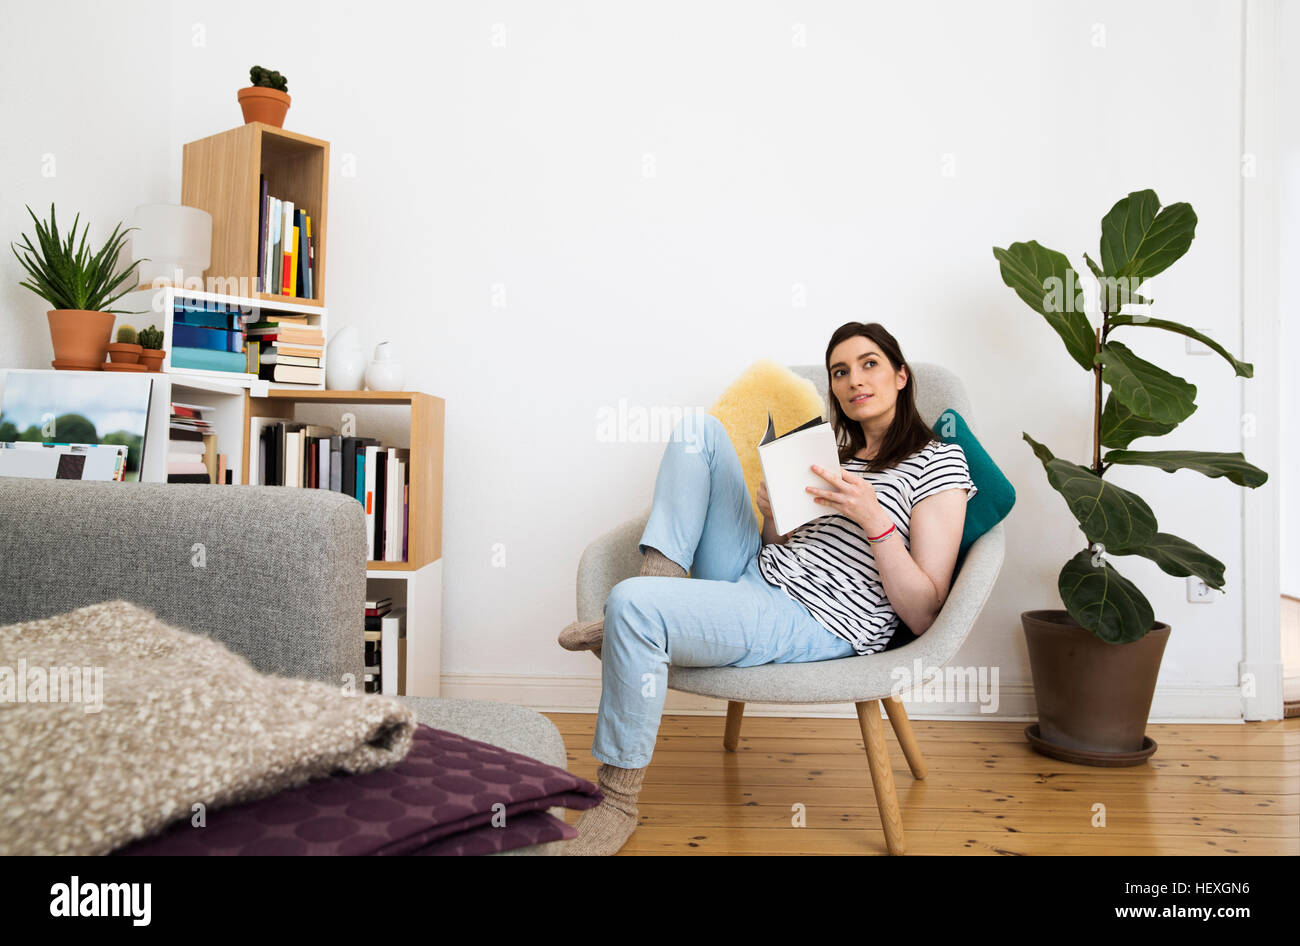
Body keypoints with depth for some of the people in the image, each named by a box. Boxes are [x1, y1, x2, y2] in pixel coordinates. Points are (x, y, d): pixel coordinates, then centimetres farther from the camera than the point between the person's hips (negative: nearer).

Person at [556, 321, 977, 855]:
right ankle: (663, 590, -11)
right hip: (751, 572, 8)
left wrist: (875, 519, -20)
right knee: (699, 428, 3)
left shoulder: (938, 462, -1)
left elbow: (924, 616, -9)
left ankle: (618, 801, -12)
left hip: (815, 627, -8)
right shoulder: (831, 451, 22)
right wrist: (772, 514, -2)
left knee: (631, 605, -30)